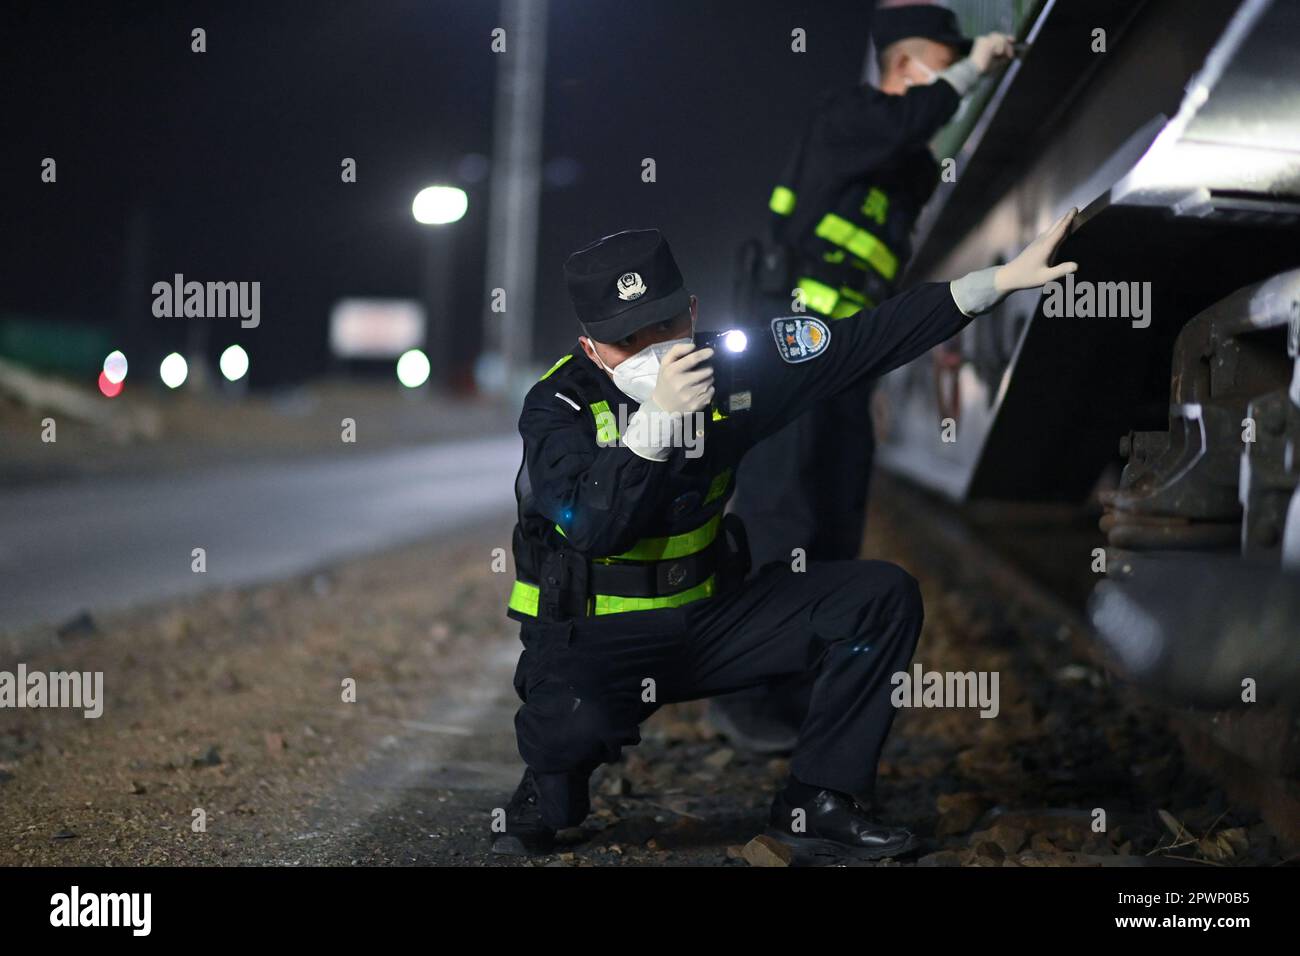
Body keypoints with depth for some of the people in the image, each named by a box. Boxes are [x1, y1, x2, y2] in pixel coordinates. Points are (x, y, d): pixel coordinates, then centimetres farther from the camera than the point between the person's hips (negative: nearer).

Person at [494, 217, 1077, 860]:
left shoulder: (728, 369, -4)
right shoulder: (557, 406, -17)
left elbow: (862, 342, -2)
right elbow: (594, 527, -32)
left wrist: (1002, 279, -5)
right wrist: (658, 416, -40)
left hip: (706, 616, 6)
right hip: (593, 639, -5)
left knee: (883, 596, -7)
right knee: (576, 724, -39)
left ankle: (816, 804, 2)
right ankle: (548, 794, 0)